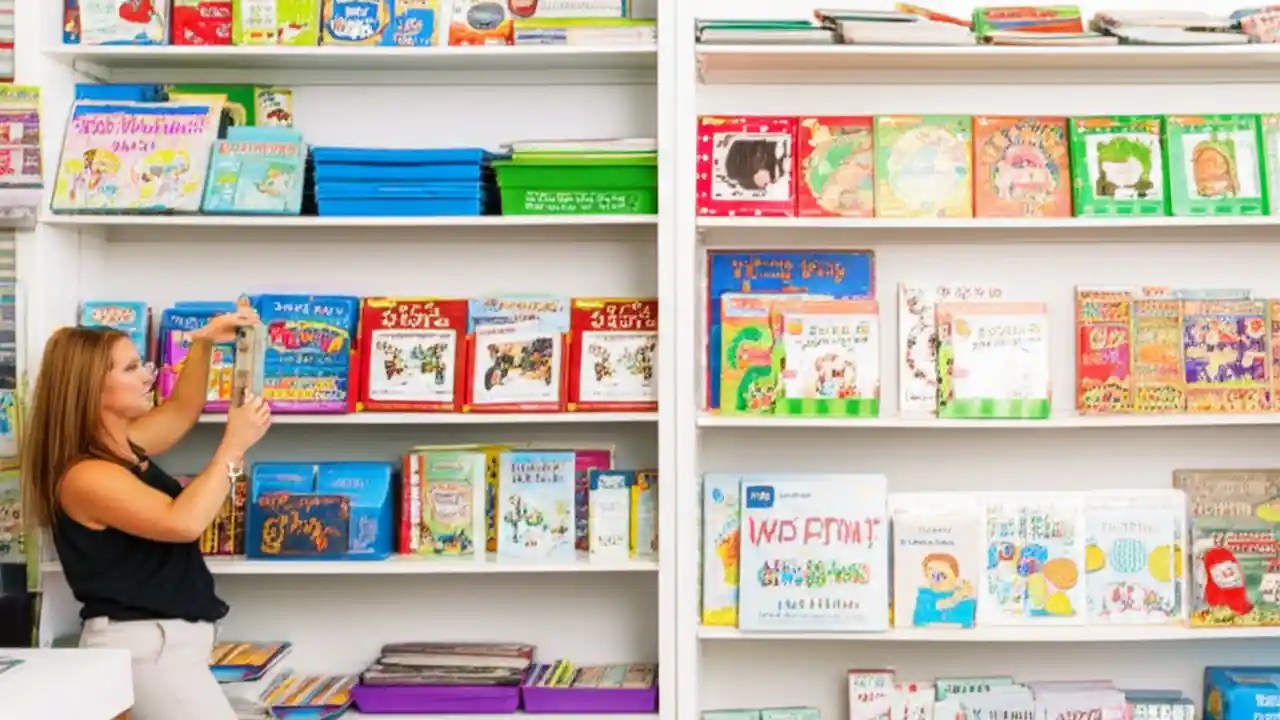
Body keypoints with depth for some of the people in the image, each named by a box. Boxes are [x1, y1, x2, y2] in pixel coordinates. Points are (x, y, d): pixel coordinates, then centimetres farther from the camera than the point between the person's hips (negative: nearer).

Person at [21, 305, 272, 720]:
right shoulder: (84, 475, -19)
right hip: (142, 644, -10)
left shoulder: (124, 447, 10)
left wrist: (203, 343, 13)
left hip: (165, 638, 10)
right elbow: (184, 521, -30)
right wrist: (234, 445, -23)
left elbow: (182, 409, 27)